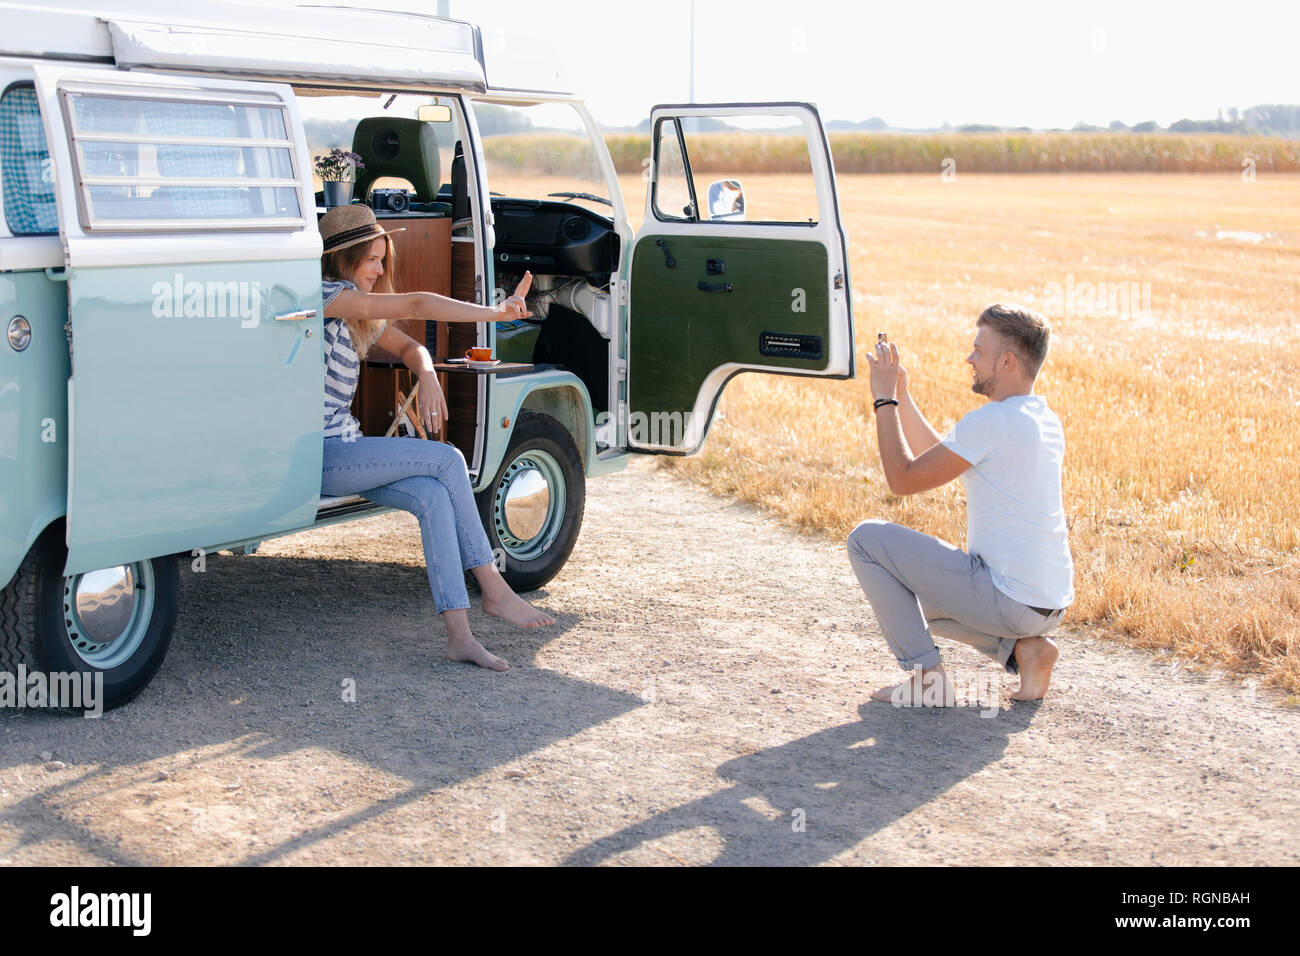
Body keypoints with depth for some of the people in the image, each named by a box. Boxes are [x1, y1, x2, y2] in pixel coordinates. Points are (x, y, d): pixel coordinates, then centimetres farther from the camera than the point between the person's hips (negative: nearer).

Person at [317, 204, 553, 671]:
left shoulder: (361, 315, 16)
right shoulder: (322, 295, -13)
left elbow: (409, 347, 20)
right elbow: (415, 305, -20)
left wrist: (427, 378, -6)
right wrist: (496, 313, -23)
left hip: (344, 447, 8)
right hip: (315, 458, -8)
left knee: (433, 497, -15)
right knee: (447, 461, -15)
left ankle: (459, 634, -20)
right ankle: (493, 589, -6)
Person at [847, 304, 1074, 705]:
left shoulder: (991, 422, -19)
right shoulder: (1045, 420, 10)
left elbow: (903, 479, -13)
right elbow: (939, 455, 19)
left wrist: (884, 400, -4)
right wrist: (900, 394, 15)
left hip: (1008, 601, -9)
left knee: (866, 539, -3)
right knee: (916, 597, 31)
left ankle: (926, 676, -2)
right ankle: (1022, 647, 11)